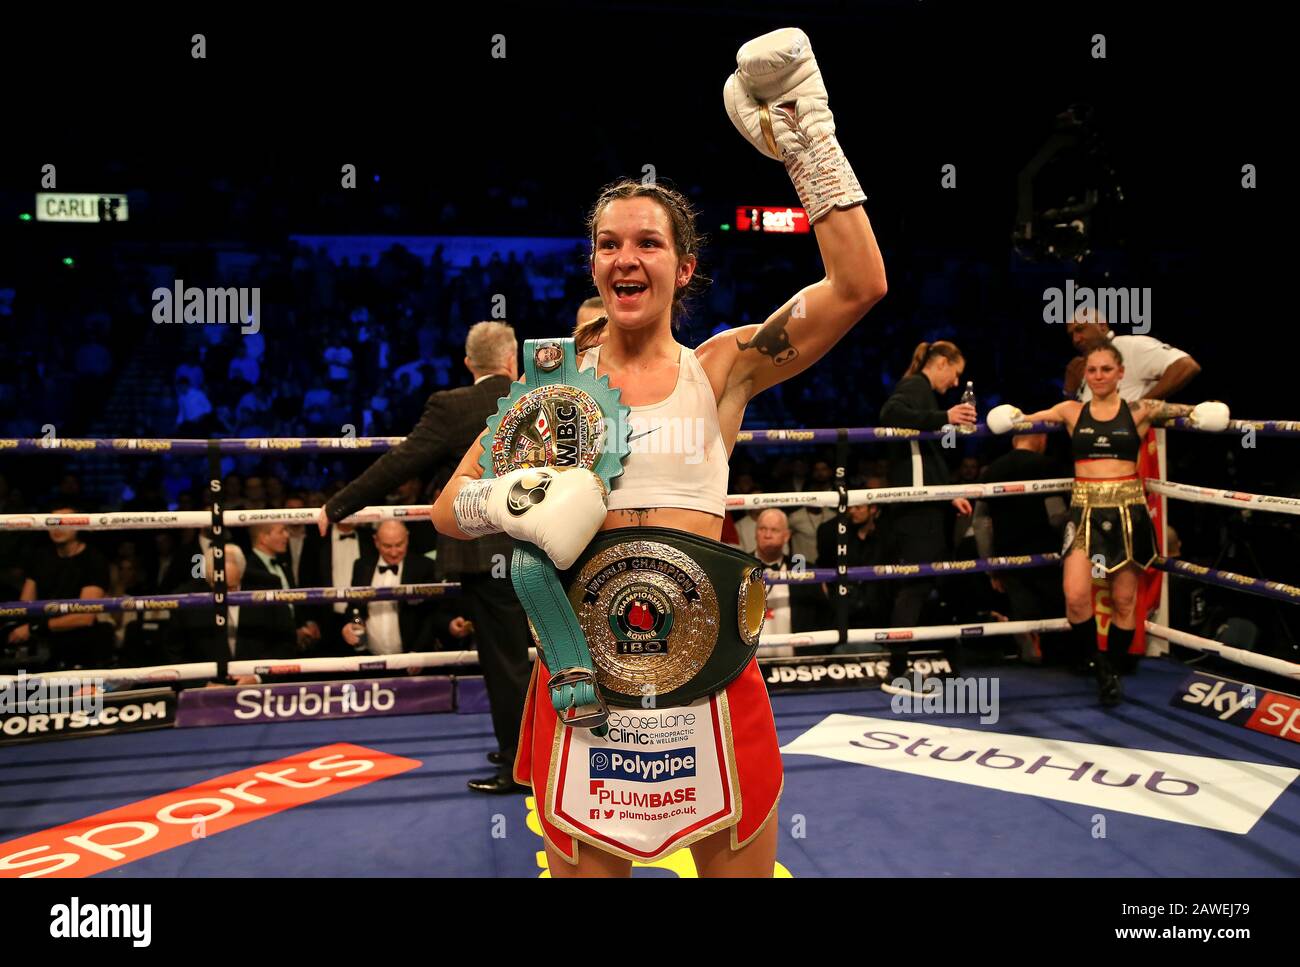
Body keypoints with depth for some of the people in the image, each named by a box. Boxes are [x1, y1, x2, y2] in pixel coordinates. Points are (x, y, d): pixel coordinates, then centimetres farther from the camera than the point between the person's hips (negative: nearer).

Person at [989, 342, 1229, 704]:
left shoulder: (1139, 411, 4)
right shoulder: (1072, 411, 8)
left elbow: (1189, 411, 4)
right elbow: (1020, 420, 9)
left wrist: (1208, 412, -16)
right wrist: (1008, 418, -10)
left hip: (1127, 510, 0)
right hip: (1084, 511, 0)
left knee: (1124, 599, 6)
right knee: (1075, 596, -14)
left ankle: (1110, 669, 24)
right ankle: (1097, 664, 8)